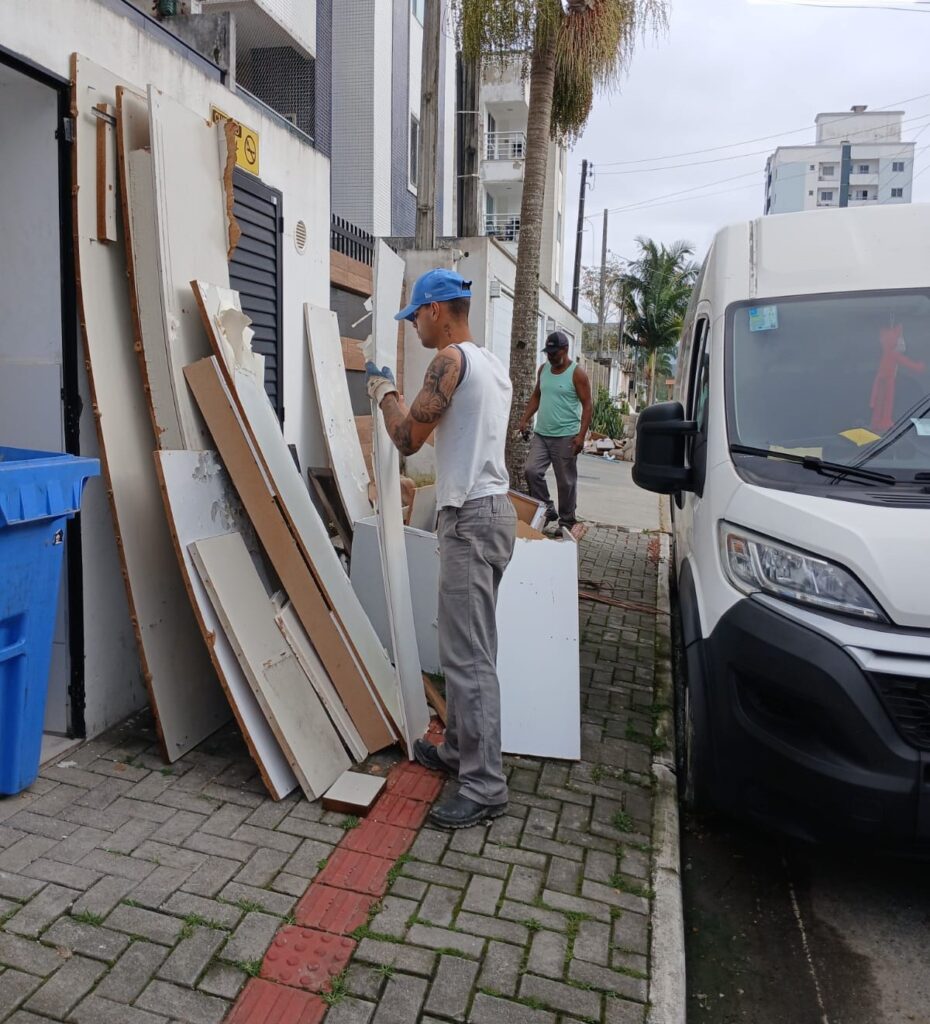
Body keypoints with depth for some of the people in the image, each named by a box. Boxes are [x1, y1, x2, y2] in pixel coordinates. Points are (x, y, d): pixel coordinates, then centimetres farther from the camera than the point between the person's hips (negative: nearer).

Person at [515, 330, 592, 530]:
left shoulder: (577, 373, -8)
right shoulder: (543, 369, 10)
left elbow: (587, 405, -10)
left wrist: (581, 435, -18)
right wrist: (525, 420, 9)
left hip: (565, 437, -5)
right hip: (541, 434, 6)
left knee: (565, 481, 2)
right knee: (531, 470, -5)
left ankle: (566, 521, 15)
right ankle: (546, 510, 11)